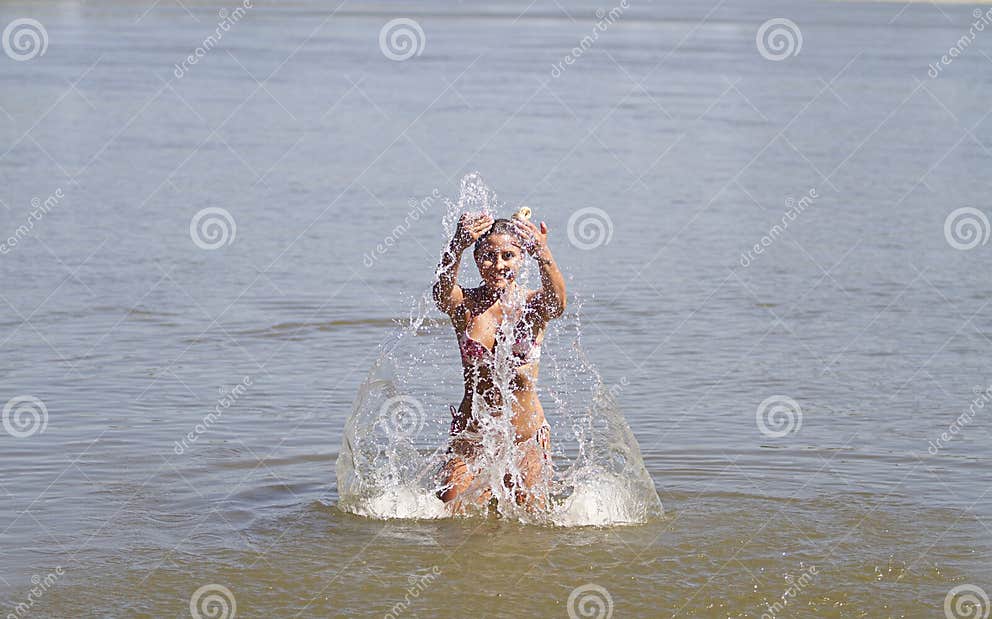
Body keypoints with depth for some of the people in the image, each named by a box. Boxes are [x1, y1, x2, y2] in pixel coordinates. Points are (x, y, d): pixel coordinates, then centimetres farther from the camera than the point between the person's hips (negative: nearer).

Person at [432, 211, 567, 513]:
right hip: (470, 438, 0)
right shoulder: (465, 305, -6)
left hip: (527, 441, 0)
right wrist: (457, 246, -51)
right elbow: (442, 290, -30)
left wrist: (544, 254, -51)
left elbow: (557, 300, -30)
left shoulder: (533, 305, -6)